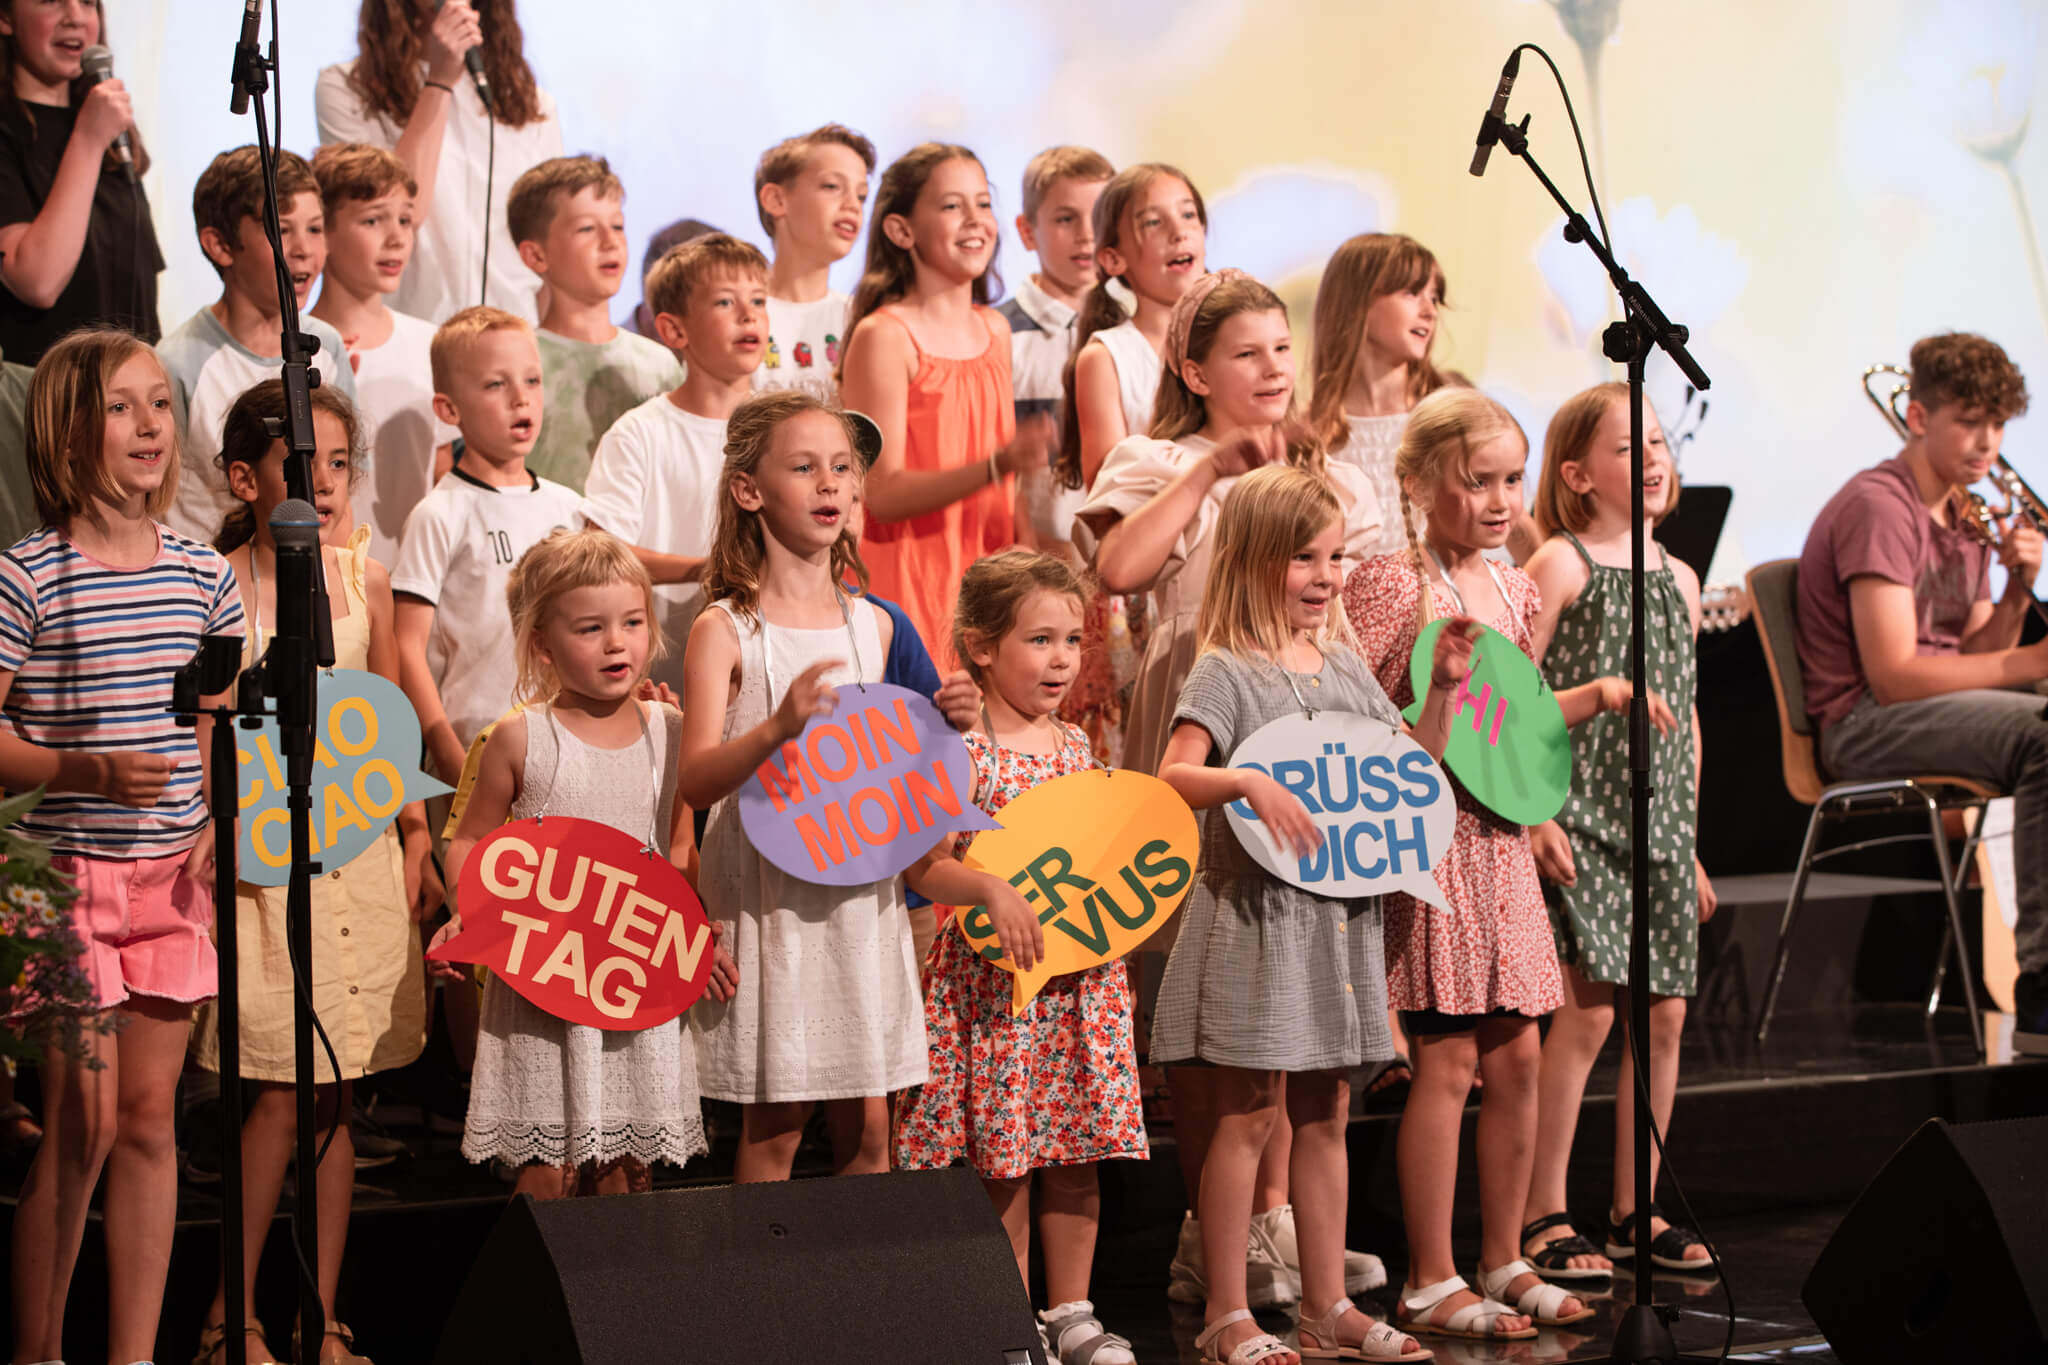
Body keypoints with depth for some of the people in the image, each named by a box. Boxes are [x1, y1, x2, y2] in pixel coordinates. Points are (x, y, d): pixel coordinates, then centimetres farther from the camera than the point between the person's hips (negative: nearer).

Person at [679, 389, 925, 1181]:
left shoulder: (872, 625, 9)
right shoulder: (725, 632, -7)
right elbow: (695, 780, -16)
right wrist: (777, 728, -32)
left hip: (861, 893, 5)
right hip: (768, 895, -5)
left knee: (868, 1126, 7)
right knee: (773, 1129, -1)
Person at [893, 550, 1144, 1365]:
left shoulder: (1076, 749, 9)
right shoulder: (962, 754, -9)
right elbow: (925, 867, -14)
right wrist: (992, 893, -29)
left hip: (1083, 973, 5)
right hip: (997, 973, -5)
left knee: (1078, 1149, 9)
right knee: (1004, 1159, 0)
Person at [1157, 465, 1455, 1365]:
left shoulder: (1345, 667, 13)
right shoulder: (1228, 671, -8)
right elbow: (1172, 777, -19)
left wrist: (1442, 689, 9)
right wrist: (1248, 782, -35)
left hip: (1341, 914, 7)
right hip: (1257, 911, -7)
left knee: (1325, 1114, 11)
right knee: (1247, 1114, -3)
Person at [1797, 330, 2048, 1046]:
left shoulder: (1965, 517, 18)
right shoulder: (1878, 508, -12)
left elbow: (1975, 661, 13)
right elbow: (1893, 676, -20)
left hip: (1947, 712, 9)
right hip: (1865, 725, -9)